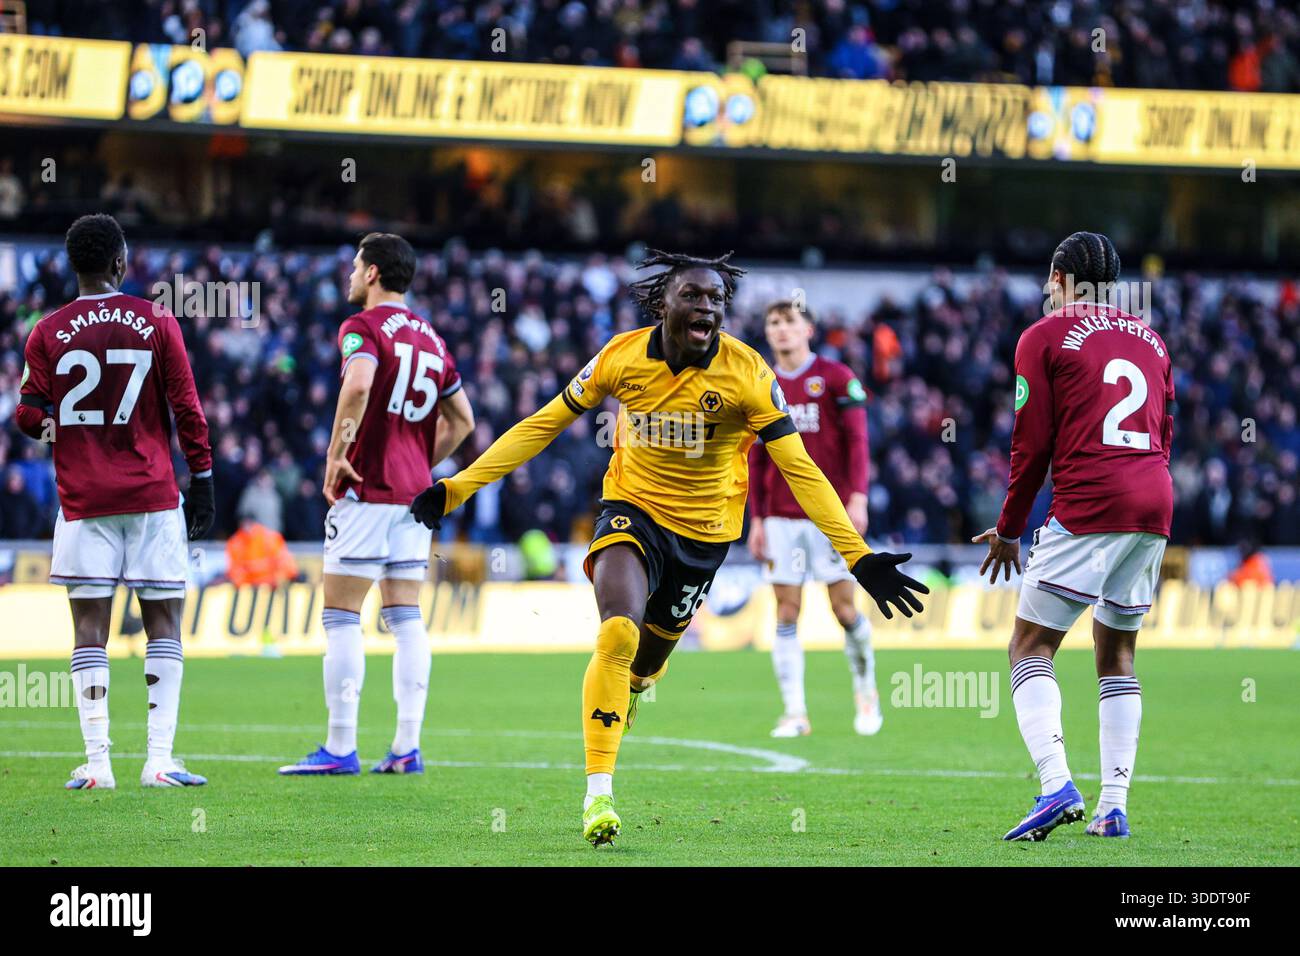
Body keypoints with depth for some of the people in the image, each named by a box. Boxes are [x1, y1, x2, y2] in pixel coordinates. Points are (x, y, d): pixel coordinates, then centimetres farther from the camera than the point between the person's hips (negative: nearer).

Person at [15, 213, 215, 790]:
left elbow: (30, 418, 2)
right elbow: (187, 409, -1)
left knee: (90, 628, 2)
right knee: (163, 622, 4)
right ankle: (160, 760, -4)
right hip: (152, 499, -1)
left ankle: (96, 763, -5)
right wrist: (202, 482, 6)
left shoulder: (48, 333, 0)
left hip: (84, 502, 1)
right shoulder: (157, 324, -1)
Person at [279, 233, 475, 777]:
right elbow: (462, 420, 21)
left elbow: (358, 384, -28)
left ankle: (340, 748, -6)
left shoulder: (363, 328, -8)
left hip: (367, 489, -7)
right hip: (415, 490, 7)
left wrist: (336, 454, -19)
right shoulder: (431, 339, 16)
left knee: (341, 615, -3)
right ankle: (407, 746, 3)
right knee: (405, 615, 7)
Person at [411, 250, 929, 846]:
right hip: (633, 510, -1)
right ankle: (598, 795, -24)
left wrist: (859, 557, -21)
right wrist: (459, 487, -3)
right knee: (618, 632, -26)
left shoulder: (746, 373, -17)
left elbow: (800, 471, -15)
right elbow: (543, 426, -1)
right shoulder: (622, 358, -12)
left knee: (645, 666, 11)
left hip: (705, 530, 1)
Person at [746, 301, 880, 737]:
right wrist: (756, 518, 10)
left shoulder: (836, 378, 0)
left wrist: (857, 497, -14)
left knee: (844, 608, -2)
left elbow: (856, 439, -4)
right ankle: (794, 711, -1)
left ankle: (866, 691, 20)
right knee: (786, 613, -2)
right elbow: (756, 459, 14)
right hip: (782, 517, 3)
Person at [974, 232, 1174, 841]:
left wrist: (1009, 530, 8)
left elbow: (1033, 442, -1)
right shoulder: (1150, 340, 19)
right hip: (1156, 504, 6)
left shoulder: (1045, 338, 2)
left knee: (1031, 647, -3)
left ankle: (1056, 785, -21)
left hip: (1088, 505, -6)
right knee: (1117, 653, 15)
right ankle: (1113, 807, 8)